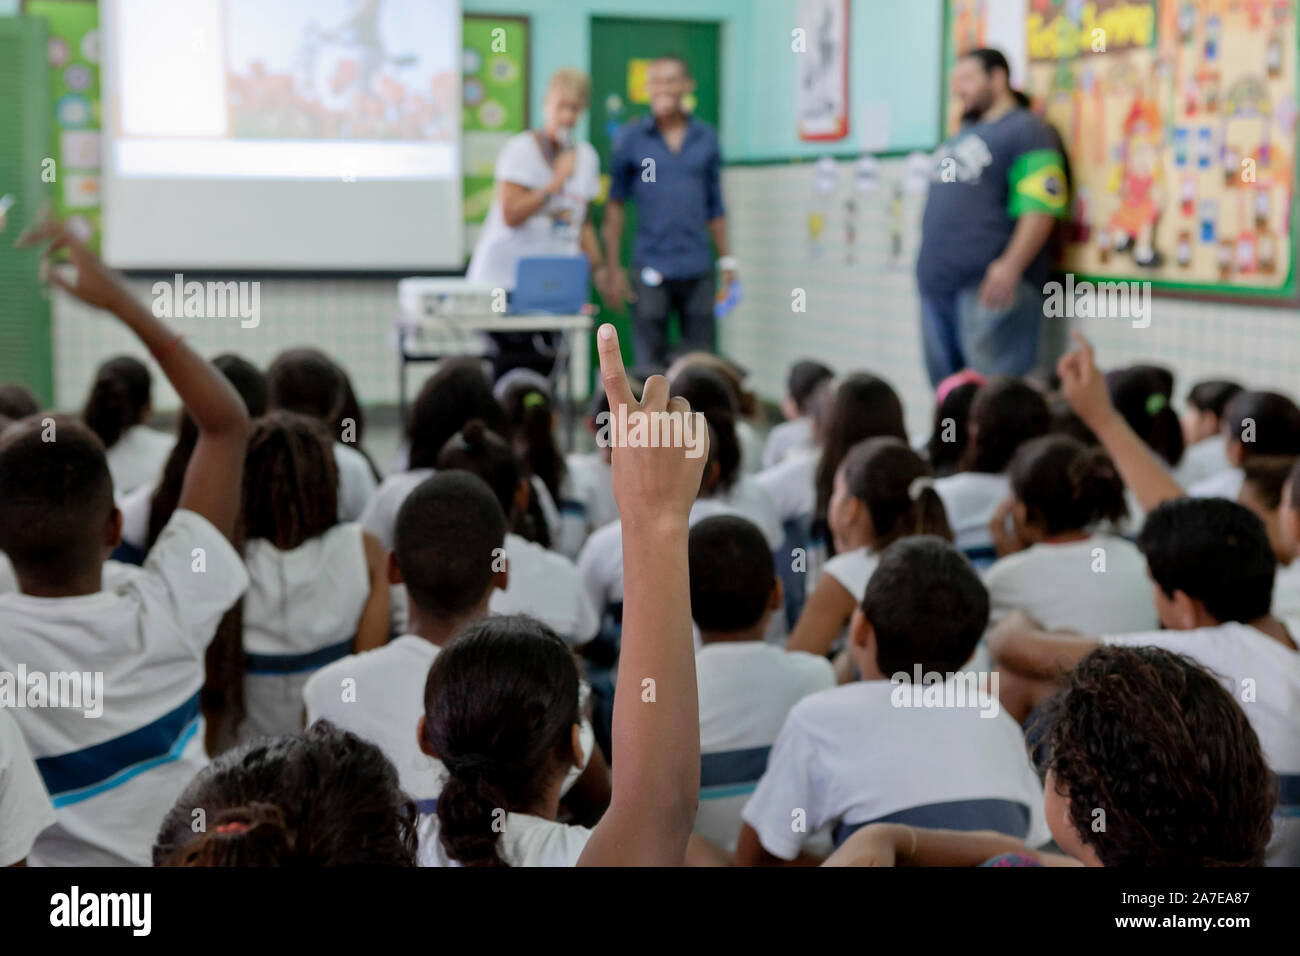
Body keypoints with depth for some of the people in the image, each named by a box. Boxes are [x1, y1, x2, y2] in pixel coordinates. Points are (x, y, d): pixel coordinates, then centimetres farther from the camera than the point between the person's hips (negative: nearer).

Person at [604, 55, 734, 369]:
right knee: (650, 364, 2)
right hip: (652, 268, -2)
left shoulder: (706, 137, 8)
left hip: (698, 269, 2)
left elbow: (715, 205, 14)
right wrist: (613, 268, -1)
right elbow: (615, 205, 4)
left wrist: (726, 260, 10)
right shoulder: (631, 138, 2)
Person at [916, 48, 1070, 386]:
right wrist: (928, 265, 23)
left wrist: (1010, 267, -24)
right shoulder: (960, 137, 24)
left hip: (990, 284, -9)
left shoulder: (1026, 130, -4)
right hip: (938, 282, 9)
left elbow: (1041, 207, -15)